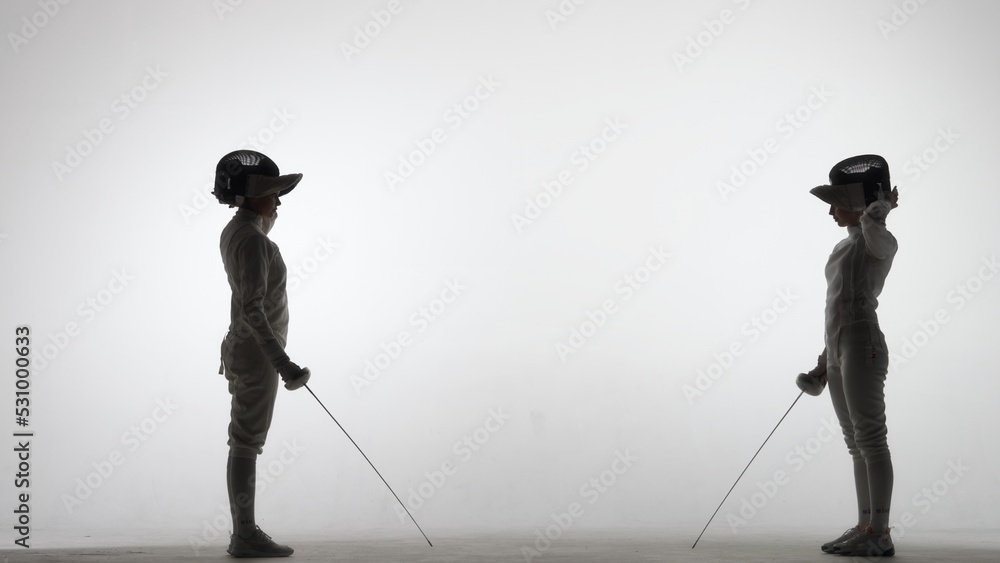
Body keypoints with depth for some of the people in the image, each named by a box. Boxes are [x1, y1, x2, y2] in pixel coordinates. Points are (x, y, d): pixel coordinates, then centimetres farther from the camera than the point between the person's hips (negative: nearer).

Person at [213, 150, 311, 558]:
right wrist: (283, 364, -28)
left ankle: (244, 532, 18)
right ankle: (245, 536, 3)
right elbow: (253, 309, -25)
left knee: (246, 443, 12)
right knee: (246, 444, -4)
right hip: (258, 354, -10)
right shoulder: (253, 240, -18)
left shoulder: (233, 232, 11)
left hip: (243, 349, 10)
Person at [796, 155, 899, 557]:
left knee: (870, 438, -8)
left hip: (862, 347, -9)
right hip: (837, 352, 9)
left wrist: (883, 205, -7)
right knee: (856, 443, 10)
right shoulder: (843, 249, 22)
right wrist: (825, 363, 20)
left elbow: (871, 224, -29)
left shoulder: (881, 243, -3)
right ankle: (865, 528, 14)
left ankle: (879, 533, -6)